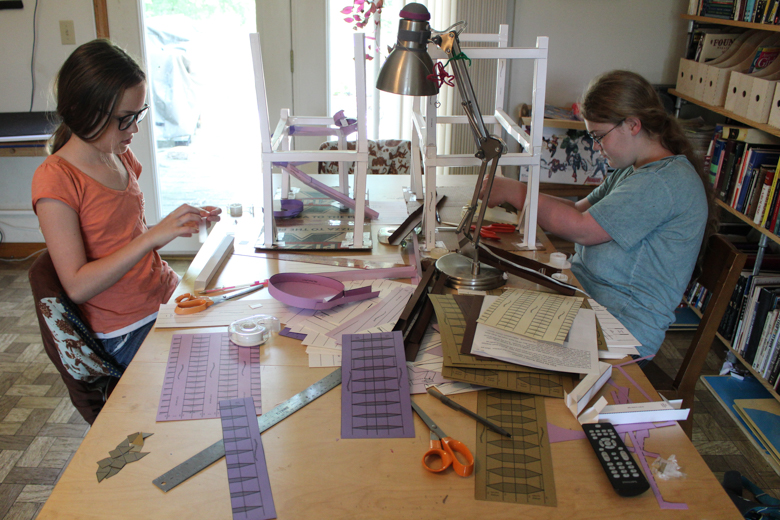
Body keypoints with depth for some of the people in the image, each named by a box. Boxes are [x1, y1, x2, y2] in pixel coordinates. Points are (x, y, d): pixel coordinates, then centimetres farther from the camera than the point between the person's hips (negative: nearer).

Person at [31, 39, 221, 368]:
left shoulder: (121, 157, 9)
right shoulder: (55, 180, -15)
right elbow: (77, 286, -20)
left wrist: (183, 223, 0)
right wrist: (153, 236, -26)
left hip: (169, 295, 8)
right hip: (130, 334, -7)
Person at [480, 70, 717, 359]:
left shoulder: (665, 183, -19)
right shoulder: (632, 171, 14)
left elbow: (581, 229, -21)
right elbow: (580, 209, 13)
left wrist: (515, 191, -12)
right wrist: (516, 196, 0)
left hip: (621, 327, -9)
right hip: (582, 293, 9)